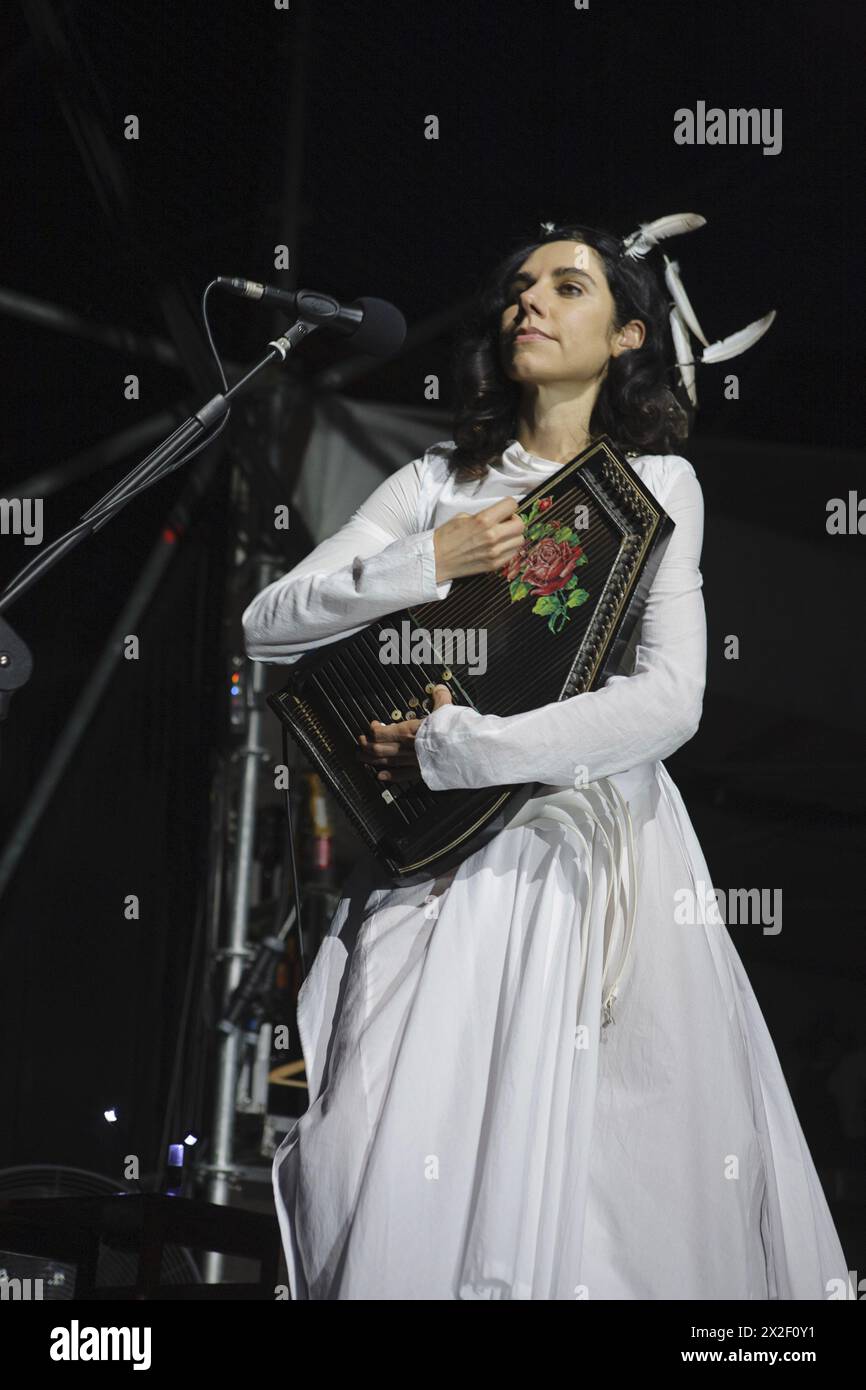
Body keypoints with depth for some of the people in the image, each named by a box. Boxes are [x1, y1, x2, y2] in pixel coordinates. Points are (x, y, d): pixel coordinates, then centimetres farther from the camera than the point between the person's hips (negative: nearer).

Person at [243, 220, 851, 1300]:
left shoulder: (658, 484, 5)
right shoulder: (438, 482, 11)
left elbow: (668, 703, -9)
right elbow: (266, 626, 5)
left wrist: (452, 746, -11)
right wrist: (428, 561, -9)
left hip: (599, 856, -1)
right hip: (451, 862, 1)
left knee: (606, 1164, -5)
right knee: (393, 1166, -8)